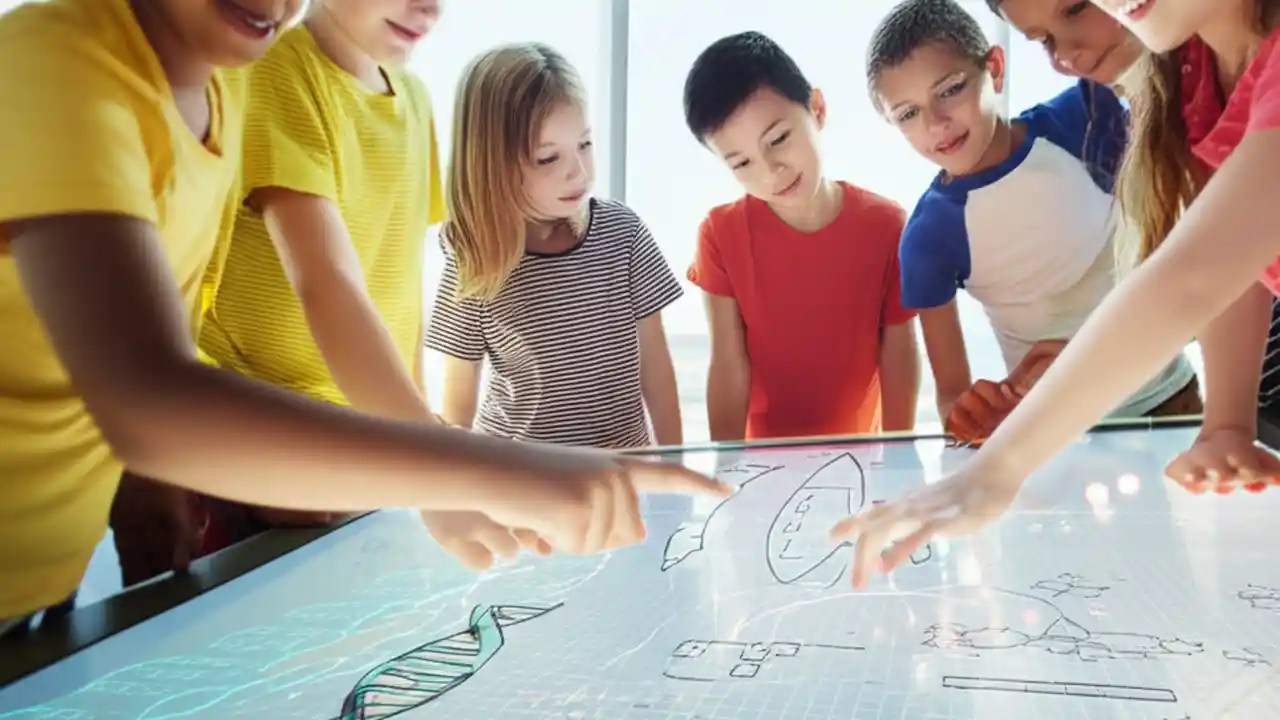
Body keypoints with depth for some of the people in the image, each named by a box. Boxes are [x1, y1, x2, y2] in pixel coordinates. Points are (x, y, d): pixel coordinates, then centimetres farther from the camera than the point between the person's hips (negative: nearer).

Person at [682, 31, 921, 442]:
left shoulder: (887, 225, -9)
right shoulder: (721, 233, -10)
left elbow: (899, 353, -4)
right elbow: (729, 367, -10)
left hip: (859, 452, -1)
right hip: (764, 455, 1)